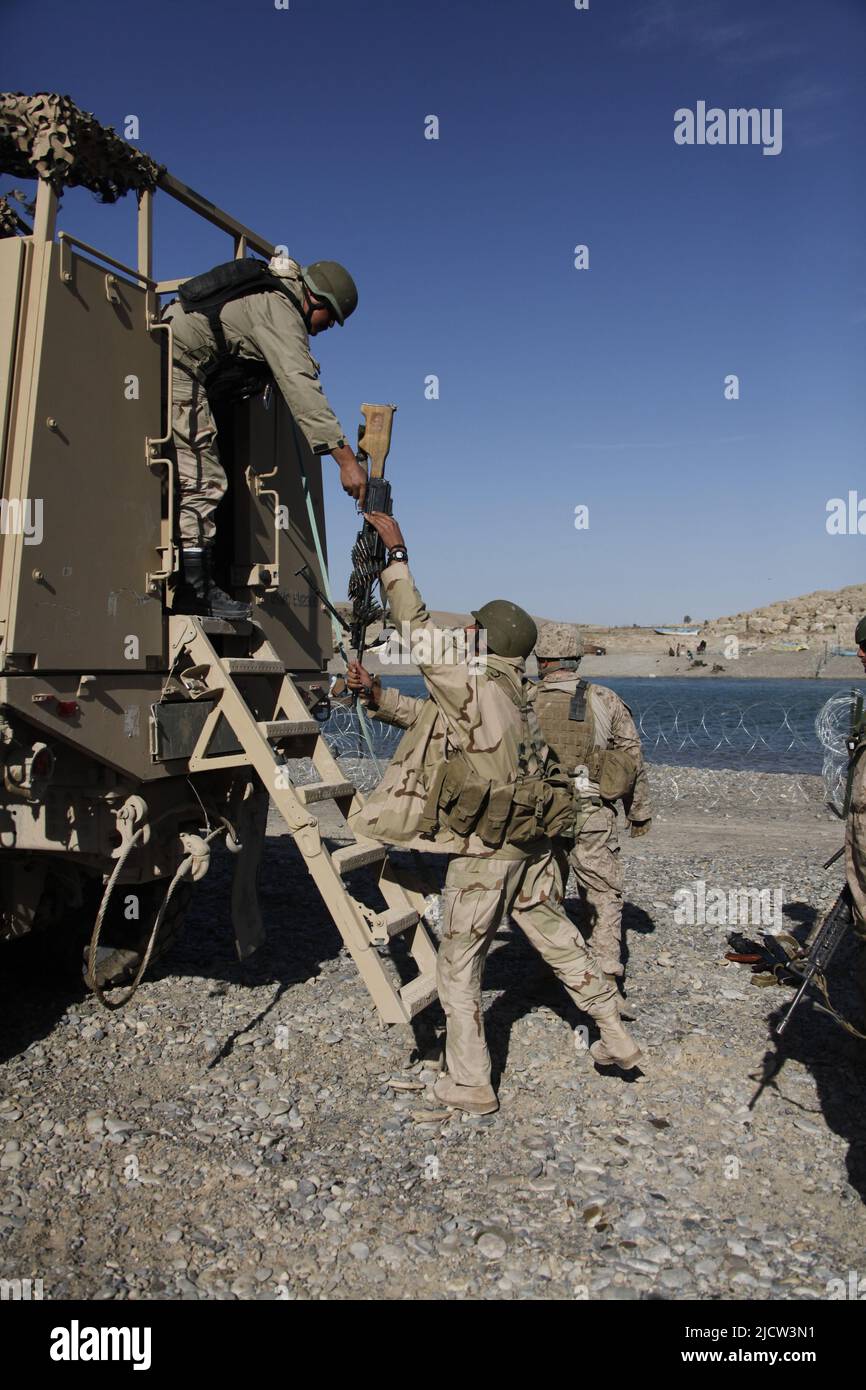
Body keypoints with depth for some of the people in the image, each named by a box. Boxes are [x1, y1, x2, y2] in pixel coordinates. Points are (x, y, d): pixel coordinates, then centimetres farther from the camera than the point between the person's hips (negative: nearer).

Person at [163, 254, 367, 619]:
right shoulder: (278, 308, -12)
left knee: (195, 479, 10)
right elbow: (300, 386, -24)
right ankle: (194, 588, -17)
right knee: (202, 480, -13)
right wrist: (345, 458, -30)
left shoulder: (270, 299, 20)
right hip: (177, 366, -10)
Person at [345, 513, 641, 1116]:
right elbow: (429, 716, 15)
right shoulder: (510, 693, 9)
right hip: (530, 845, 8)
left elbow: (421, 633, -12)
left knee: (459, 968, 7)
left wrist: (397, 555, -8)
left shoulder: (474, 687, -16)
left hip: (483, 854, -8)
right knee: (560, 940, 22)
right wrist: (375, 695, 8)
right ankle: (616, 1038, 33)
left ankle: (471, 1085, 17)